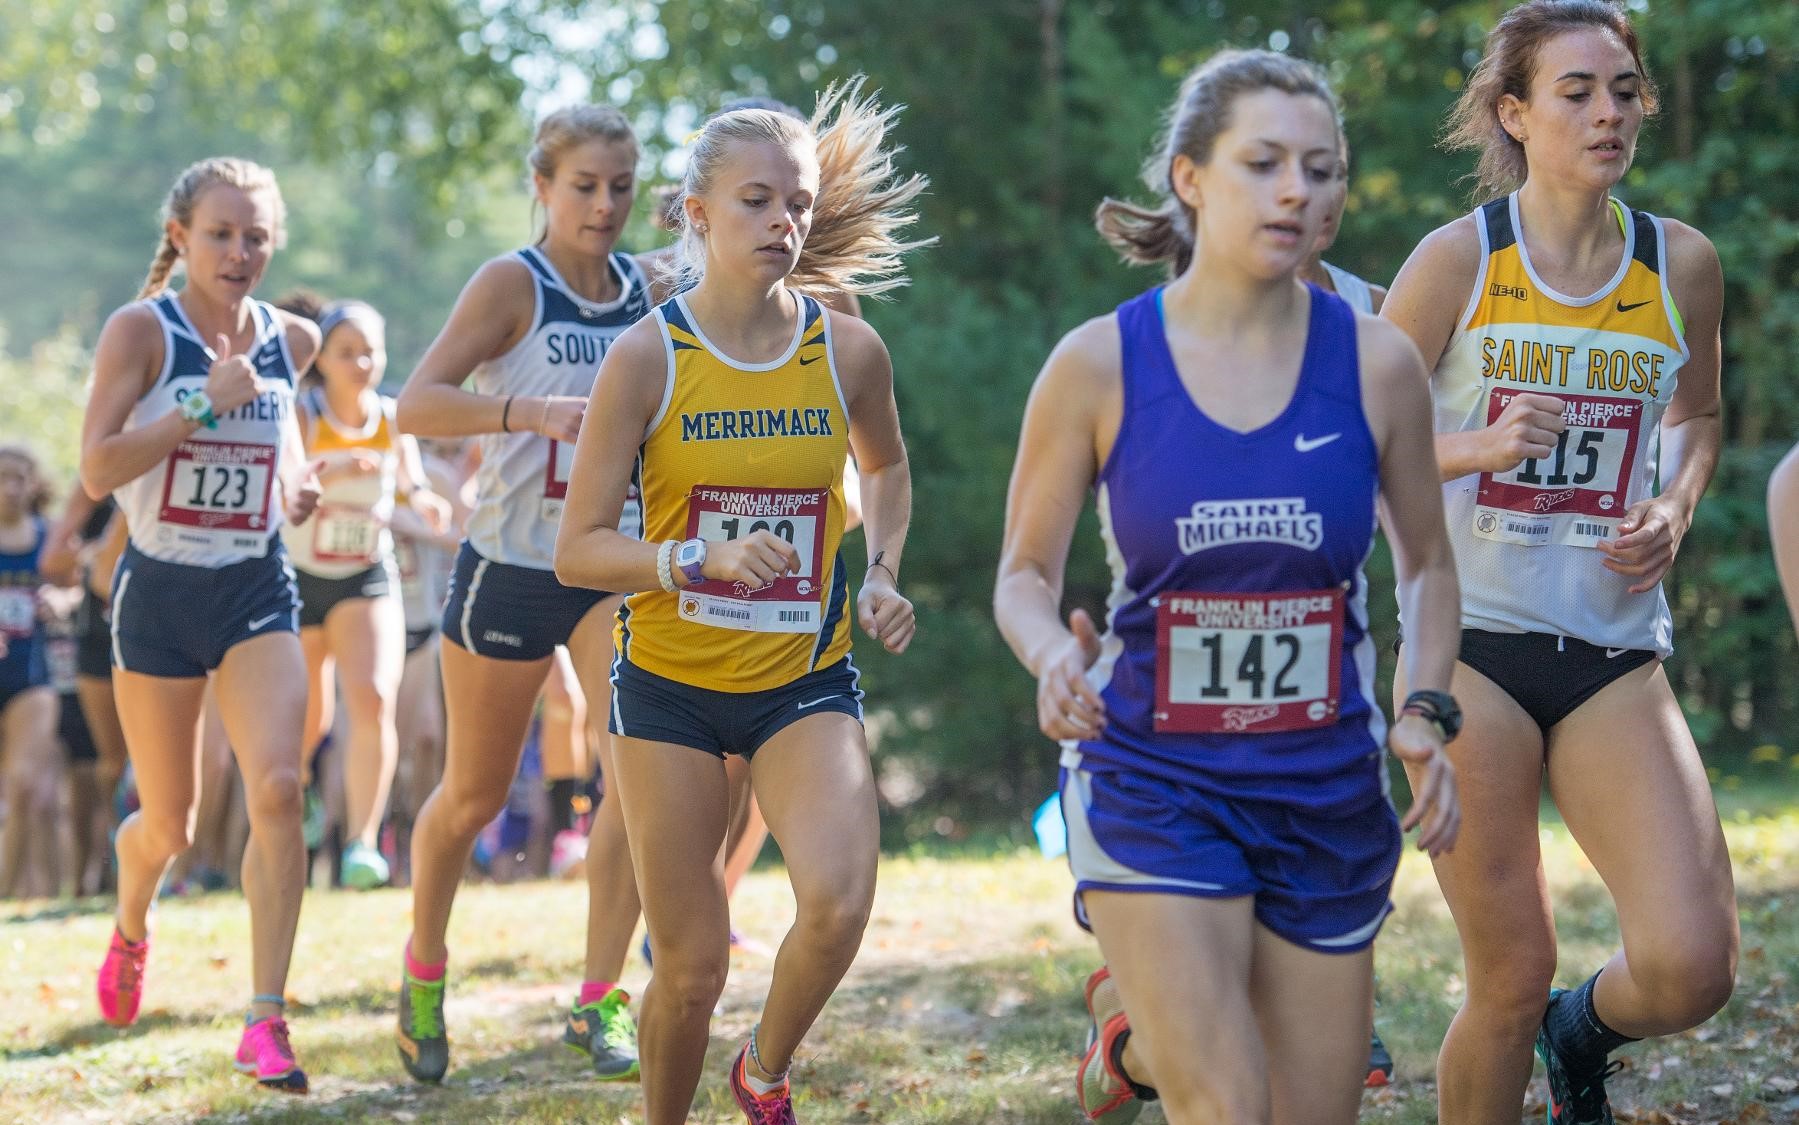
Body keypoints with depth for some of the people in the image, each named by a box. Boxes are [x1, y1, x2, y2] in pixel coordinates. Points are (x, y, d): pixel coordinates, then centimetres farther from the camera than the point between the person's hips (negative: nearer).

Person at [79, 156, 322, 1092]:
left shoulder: (290, 340, 4)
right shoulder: (141, 330, -9)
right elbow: (96, 469, -19)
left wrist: (295, 487, 7)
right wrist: (205, 403, -25)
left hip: (257, 592, 2)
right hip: (160, 593, -2)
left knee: (277, 787, -19)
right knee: (169, 823, 9)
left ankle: (265, 1020, -16)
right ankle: (130, 933, 45)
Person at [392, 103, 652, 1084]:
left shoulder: (646, 292, 4)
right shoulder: (512, 283, -11)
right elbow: (415, 405, -24)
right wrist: (531, 412, -38)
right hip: (509, 566, -3)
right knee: (475, 794, 10)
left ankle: (603, 1001, -6)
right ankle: (423, 970, 35)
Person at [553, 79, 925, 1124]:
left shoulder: (850, 350, -3)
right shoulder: (648, 356, -10)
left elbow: (887, 466, 20)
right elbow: (579, 549, -9)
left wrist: (882, 575, 4)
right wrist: (701, 559, -25)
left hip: (808, 682, 1)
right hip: (671, 683, -1)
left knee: (839, 900, -24)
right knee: (693, 967, -1)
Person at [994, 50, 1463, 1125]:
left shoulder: (1376, 363, -3)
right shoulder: (1100, 364, -7)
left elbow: (1427, 563, 10)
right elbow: (1025, 571, 2)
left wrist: (1429, 714, -6)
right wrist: (1055, 657, -20)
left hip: (1328, 793, 3)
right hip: (1153, 783, -3)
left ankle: (1144, 1032, 40)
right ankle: (1133, 1027, 22)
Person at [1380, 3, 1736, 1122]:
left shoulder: (1683, 264, 5)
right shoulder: (1459, 259, -4)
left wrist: (1675, 508, 2)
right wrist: (1481, 448, -18)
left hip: (1616, 653, 3)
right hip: (1468, 642, -3)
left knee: (1692, 967, -11)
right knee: (1512, 977, -3)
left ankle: (1584, 1032, 24)